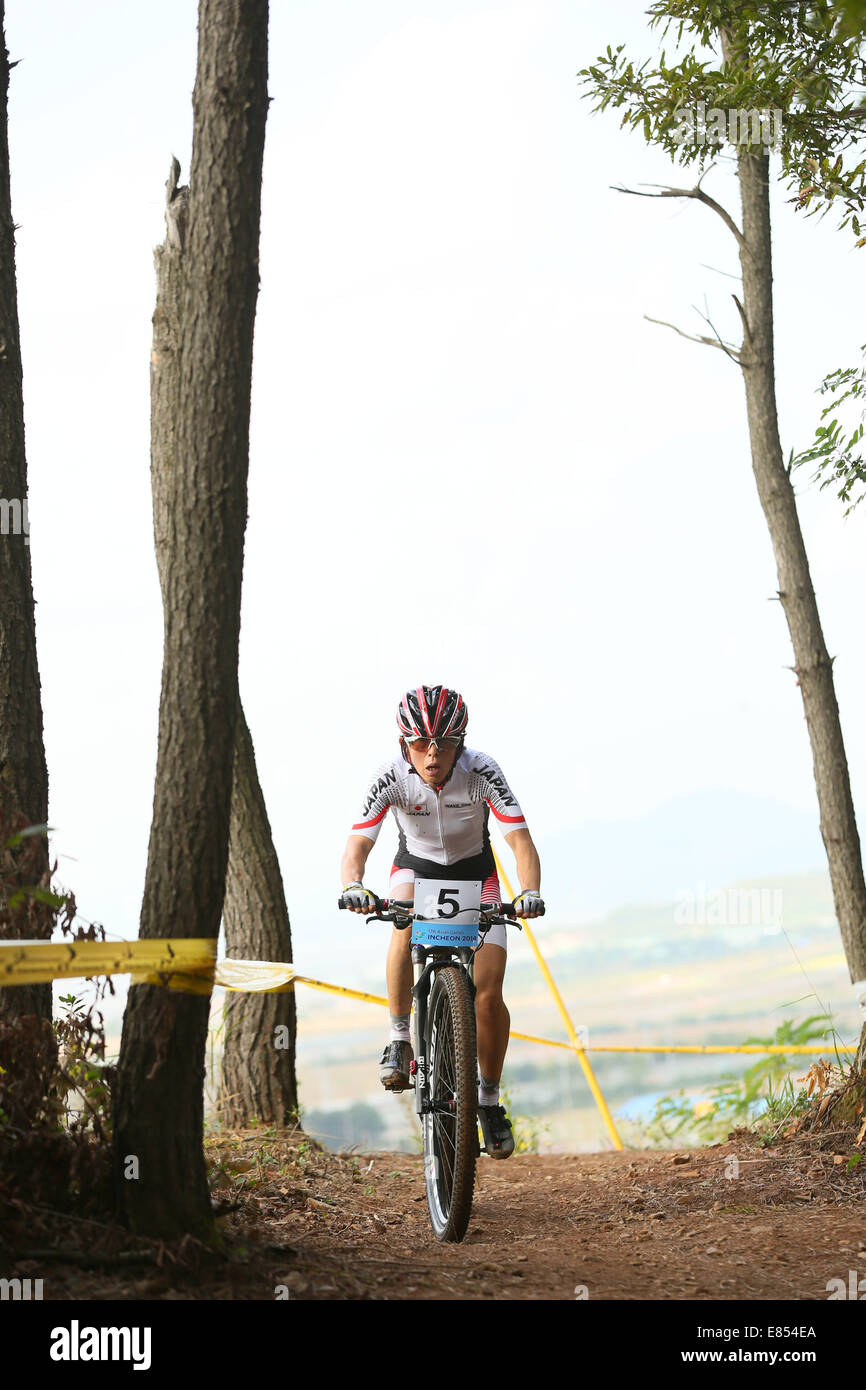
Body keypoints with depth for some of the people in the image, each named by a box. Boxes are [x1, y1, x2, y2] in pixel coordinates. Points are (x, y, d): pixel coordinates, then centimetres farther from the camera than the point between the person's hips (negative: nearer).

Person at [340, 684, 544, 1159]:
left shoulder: (482, 772, -29)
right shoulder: (391, 777, -27)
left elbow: (520, 839, -31)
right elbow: (358, 844, -31)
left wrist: (530, 892, -50)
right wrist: (353, 886, -53)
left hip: (475, 873, 0)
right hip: (417, 867, 0)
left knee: (488, 994, -13)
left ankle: (489, 1098, 9)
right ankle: (399, 1040, -24)